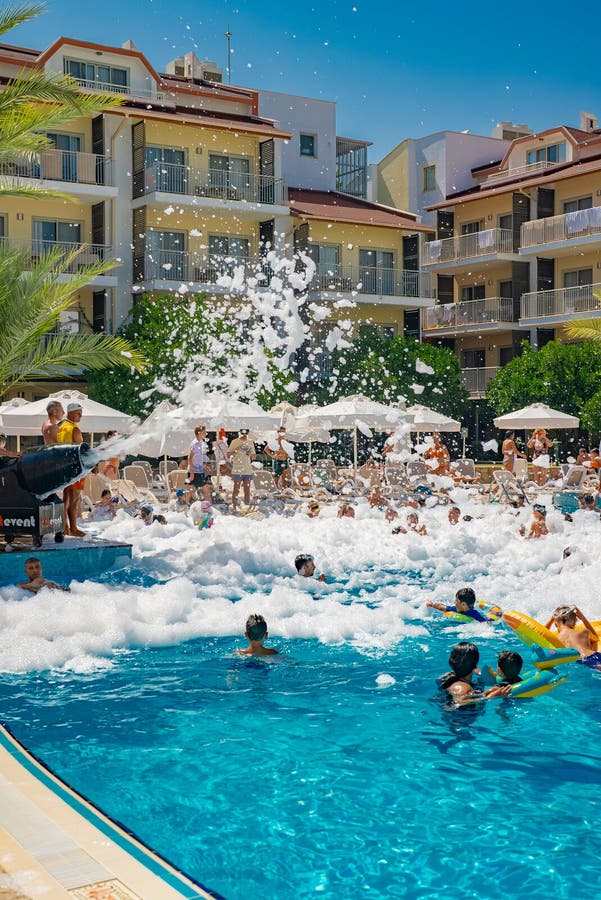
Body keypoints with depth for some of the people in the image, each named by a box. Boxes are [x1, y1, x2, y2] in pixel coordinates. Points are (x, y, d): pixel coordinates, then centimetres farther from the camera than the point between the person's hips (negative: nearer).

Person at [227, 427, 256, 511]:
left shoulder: (250, 442, 10)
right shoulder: (234, 442, -1)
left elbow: (254, 456, 16)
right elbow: (228, 454, -1)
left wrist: (251, 454, -7)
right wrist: (235, 450, -18)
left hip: (248, 470, 4)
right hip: (237, 470, -4)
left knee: (247, 488, 5)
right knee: (236, 489, -4)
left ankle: (247, 505, 11)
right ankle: (234, 506, 0)